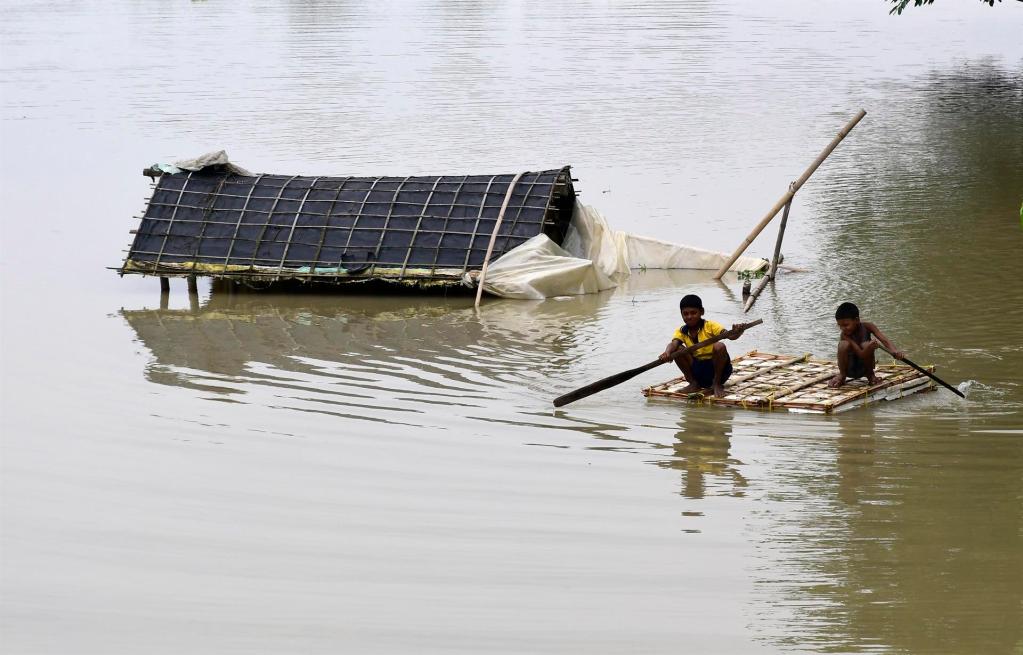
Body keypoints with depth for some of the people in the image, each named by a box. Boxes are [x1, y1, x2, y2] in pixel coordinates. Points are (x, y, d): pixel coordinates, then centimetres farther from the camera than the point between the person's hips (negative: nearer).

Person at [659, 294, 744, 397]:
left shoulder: (710, 326, -10)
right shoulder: (681, 332, 1)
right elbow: (674, 343, -19)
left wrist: (735, 333, -51)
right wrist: (667, 352, -43)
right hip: (698, 371, 3)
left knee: (719, 346, -32)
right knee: (677, 349, -16)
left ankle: (717, 384, -10)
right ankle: (693, 384, 0)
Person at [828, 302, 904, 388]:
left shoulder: (867, 327, -13)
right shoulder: (845, 336, -20)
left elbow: (884, 340, -24)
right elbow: (861, 354, -29)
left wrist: (895, 351, -44)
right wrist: (870, 347, -51)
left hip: (864, 369, 2)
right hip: (850, 370, -2)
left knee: (866, 345, -29)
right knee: (844, 344, -29)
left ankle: (870, 374, -5)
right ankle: (842, 376, -10)